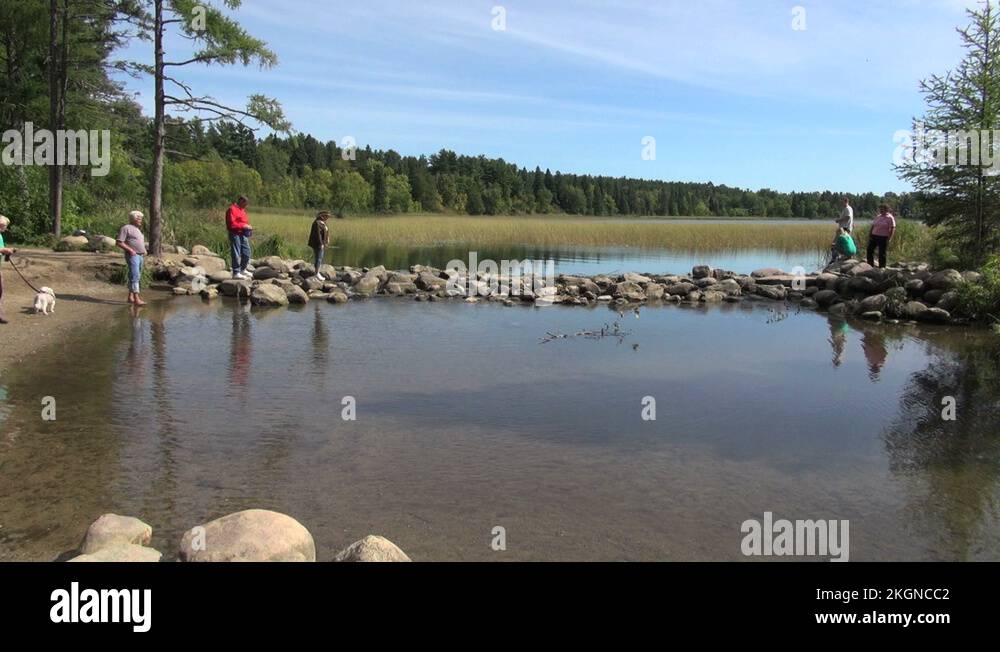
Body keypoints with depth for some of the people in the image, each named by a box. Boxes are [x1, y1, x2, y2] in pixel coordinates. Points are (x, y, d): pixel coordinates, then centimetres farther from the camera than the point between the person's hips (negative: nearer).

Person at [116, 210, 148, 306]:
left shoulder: (137, 229, 20)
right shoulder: (126, 228, -7)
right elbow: (119, 242, -13)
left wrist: (144, 249, 11)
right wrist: (130, 250, -19)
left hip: (140, 255, 10)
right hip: (132, 256, -9)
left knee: (136, 277, 12)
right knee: (135, 276, -16)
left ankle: (130, 297, 19)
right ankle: (136, 299, -22)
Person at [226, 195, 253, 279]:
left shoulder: (242, 210, 19)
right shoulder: (232, 209, -11)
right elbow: (231, 224, -19)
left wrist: (247, 227, 8)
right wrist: (243, 226, -20)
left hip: (243, 234, 9)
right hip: (235, 234, -9)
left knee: (247, 253, 12)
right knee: (236, 254, -5)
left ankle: (243, 270, 27)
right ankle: (236, 273, 1)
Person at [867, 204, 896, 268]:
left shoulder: (890, 218, -6)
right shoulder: (877, 217, 12)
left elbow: (893, 228, -11)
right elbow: (873, 226, 16)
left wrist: (889, 238, -16)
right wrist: (870, 235, 9)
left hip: (883, 238, -6)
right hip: (874, 236, 6)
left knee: (882, 253, -1)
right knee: (870, 250, 5)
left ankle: (882, 267, 8)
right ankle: (870, 265, 16)